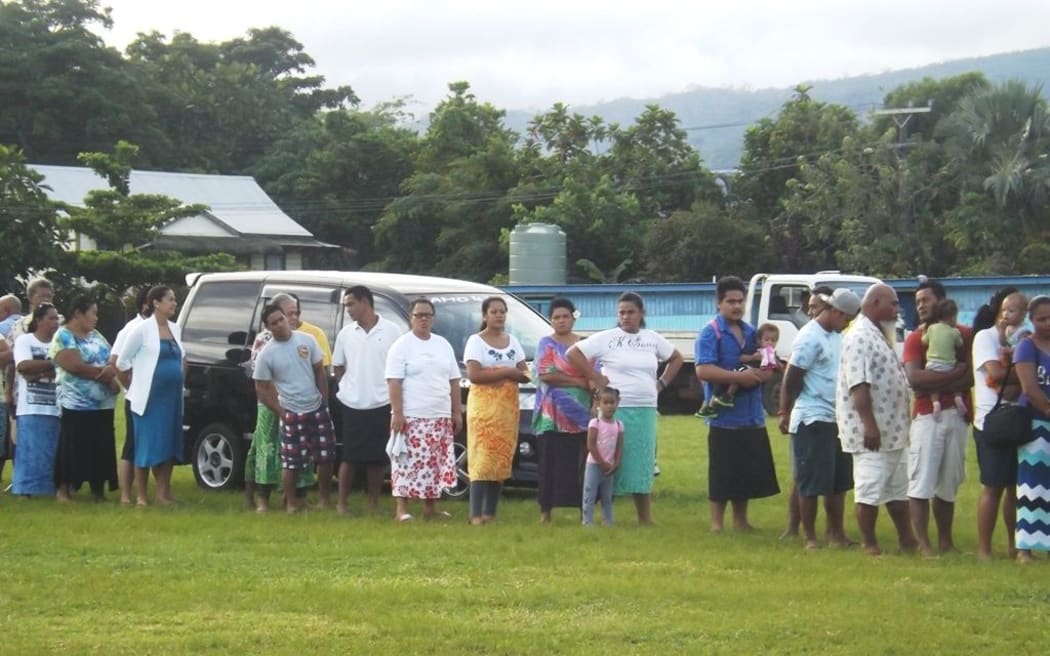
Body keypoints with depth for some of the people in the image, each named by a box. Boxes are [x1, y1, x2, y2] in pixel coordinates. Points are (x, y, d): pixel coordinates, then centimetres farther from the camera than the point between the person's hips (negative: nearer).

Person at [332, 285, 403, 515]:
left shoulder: (391, 331, -2)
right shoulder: (346, 333, 6)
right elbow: (338, 367, 16)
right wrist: (348, 388, 4)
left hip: (381, 404, -1)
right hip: (352, 405, 1)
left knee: (377, 458, 4)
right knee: (350, 457, 1)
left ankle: (373, 504, 12)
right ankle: (341, 503, 8)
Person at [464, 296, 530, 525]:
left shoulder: (513, 341, 14)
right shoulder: (476, 341, -1)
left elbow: (525, 375, 8)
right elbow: (473, 375, -12)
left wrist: (504, 373, -12)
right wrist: (506, 372, -11)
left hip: (508, 407, 5)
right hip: (483, 405, -5)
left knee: (501, 458, 1)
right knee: (482, 458, -12)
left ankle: (490, 512, 4)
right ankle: (476, 514, -15)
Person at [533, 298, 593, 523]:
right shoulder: (547, 343, 6)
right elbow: (546, 374, -8)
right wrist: (579, 382, -9)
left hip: (581, 412, 2)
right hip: (553, 415, -2)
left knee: (581, 462, -3)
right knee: (551, 462, -5)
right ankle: (545, 510, -1)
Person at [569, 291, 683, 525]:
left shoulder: (653, 339, 10)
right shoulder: (606, 338, -2)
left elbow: (676, 358, 25)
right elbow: (573, 353, -5)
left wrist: (662, 383, 12)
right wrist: (595, 378, -8)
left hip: (645, 411, 4)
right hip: (615, 409, -4)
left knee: (642, 464, 7)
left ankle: (645, 519, 12)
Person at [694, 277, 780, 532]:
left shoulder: (750, 332, 14)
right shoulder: (711, 333, -8)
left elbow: (767, 365, 19)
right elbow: (703, 370, -19)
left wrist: (762, 374, -6)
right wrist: (739, 377, -22)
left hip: (752, 417, 7)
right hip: (725, 415, -7)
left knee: (748, 473, 12)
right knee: (722, 475, -2)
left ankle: (740, 521, 23)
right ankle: (717, 524, 7)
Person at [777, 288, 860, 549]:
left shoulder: (837, 336, 13)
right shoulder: (810, 338, -14)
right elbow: (792, 378, -14)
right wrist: (785, 412, -11)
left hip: (837, 419, 9)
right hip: (812, 420, -9)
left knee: (839, 480, 10)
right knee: (812, 483, -3)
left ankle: (837, 533, 16)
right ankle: (810, 537, 3)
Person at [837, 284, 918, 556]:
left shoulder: (878, 336, 18)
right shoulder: (860, 337, -16)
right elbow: (858, 385, -24)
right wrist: (869, 424, -28)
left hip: (892, 429, 11)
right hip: (871, 431, -11)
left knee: (898, 488, 15)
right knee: (870, 490, -5)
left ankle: (906, 539, 23)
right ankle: (869, 545, 1)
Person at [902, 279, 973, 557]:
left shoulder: (964, 335, 9)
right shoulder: (915, 338, 5)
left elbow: (971, 378, -3)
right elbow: (914, 378, -11)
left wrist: (934, 385, -11)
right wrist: (955, 372, -12)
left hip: (957, 415, 2)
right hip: (927, 416, -2)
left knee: (948, 483, 8)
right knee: (921, 482, -8)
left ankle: (946, 541, 16)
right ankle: (923, 543, -7)